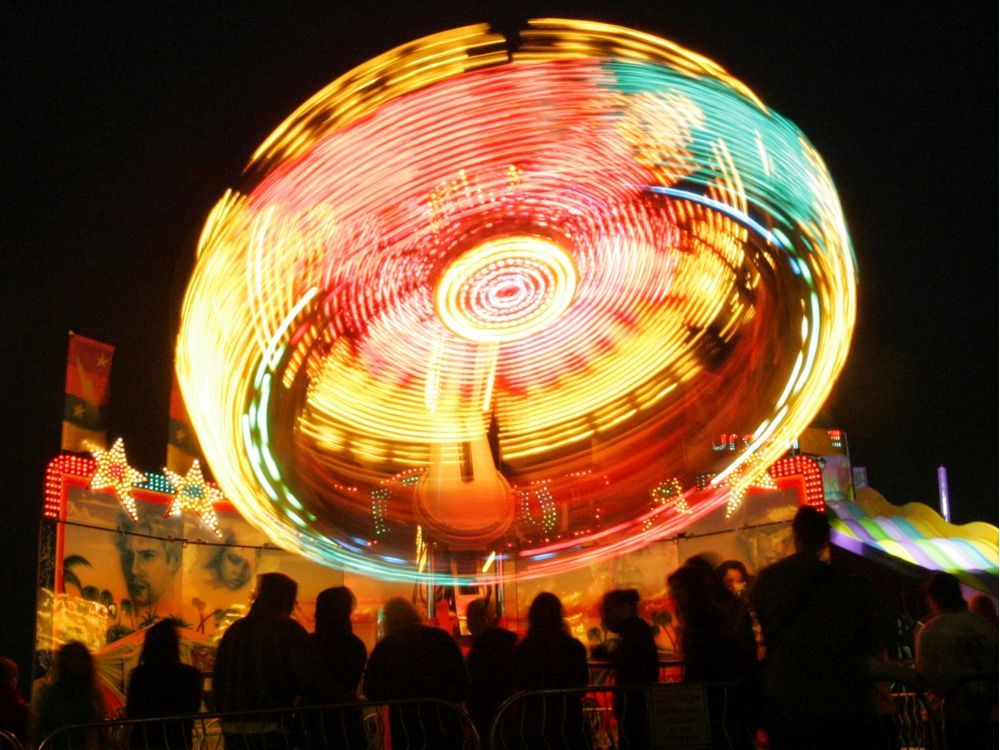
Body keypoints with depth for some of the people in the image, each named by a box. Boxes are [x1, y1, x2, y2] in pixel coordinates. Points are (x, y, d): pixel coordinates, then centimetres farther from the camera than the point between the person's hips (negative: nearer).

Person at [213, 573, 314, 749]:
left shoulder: (233, 630, 11)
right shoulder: (290, 630, -6)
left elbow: (218, 680, 14)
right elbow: (305, 679, -11)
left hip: (233, 727, 5)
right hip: (271, 726, -5)